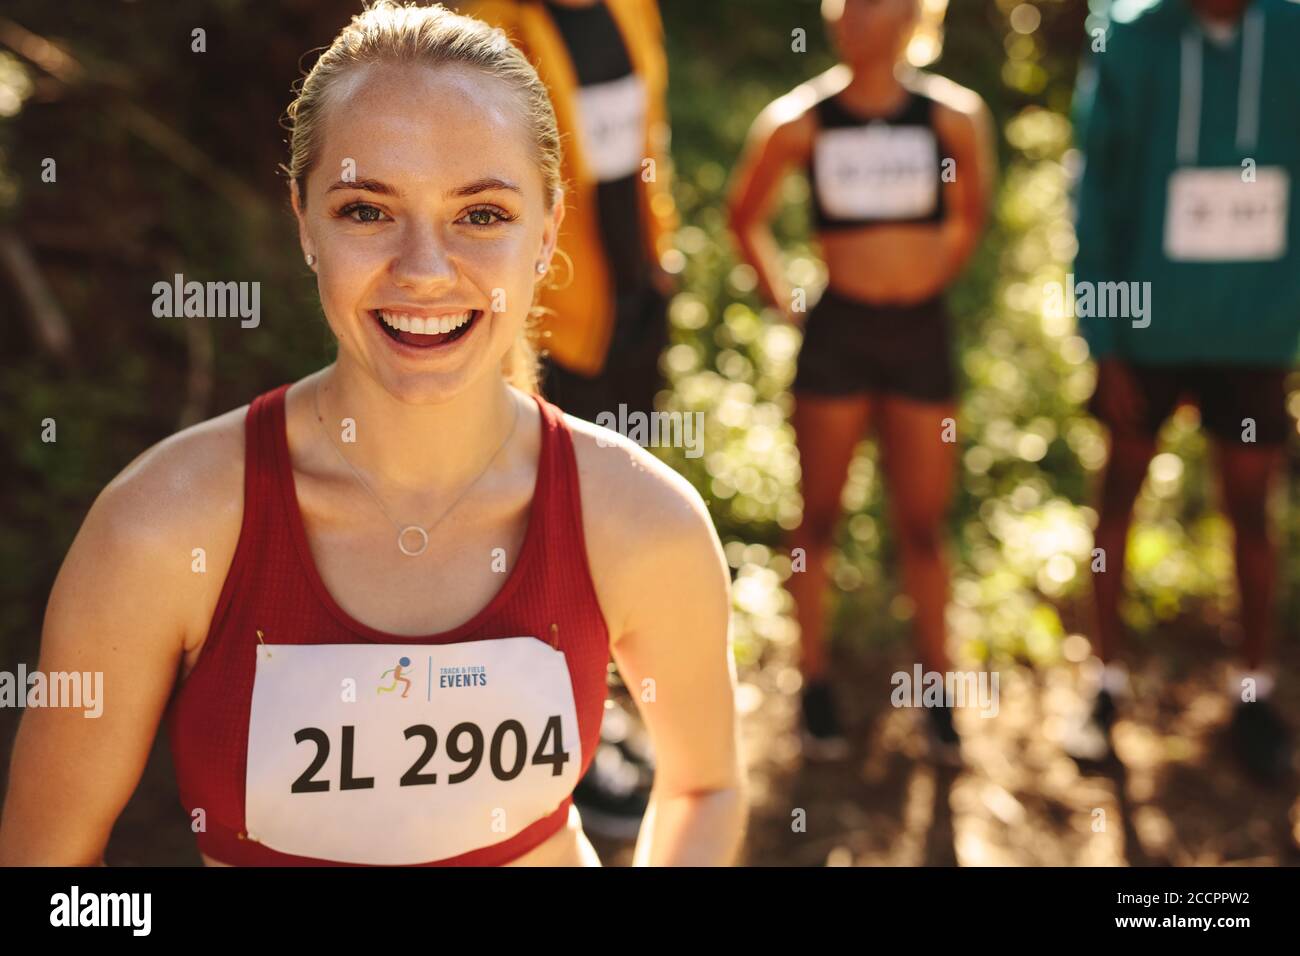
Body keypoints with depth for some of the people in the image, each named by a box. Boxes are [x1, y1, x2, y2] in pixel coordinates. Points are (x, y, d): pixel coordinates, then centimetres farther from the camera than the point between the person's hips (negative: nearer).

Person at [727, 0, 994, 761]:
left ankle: (938, 687, 20)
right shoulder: (799, 121, -4)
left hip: (921, 333, 1)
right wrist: (783, 297, 6)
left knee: (923, 524, 7)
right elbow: (747, 218, 11)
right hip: (837, 333, 0)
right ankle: (816, 683, 20)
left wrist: (928, 278, 12)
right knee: (820, 519, 8)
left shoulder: (954, 115, -3)